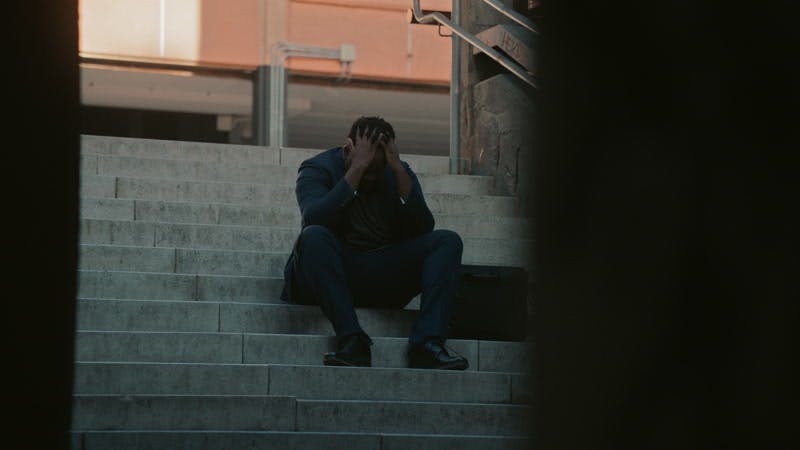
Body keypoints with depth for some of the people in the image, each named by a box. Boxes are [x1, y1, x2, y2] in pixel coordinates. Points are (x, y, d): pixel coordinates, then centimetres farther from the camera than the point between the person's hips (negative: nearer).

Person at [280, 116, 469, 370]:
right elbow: (313, 219, -24)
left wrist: (399, 170, -15)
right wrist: (357, 168, -24)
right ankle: (352, 340, -38)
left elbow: (423, 230, -7)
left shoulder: (399, 173, 9)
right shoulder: (317, 169, -1)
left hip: (385, 283, 3)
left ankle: (427, 344, -31)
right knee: (313, 236, -33)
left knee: (448, 241, -14)